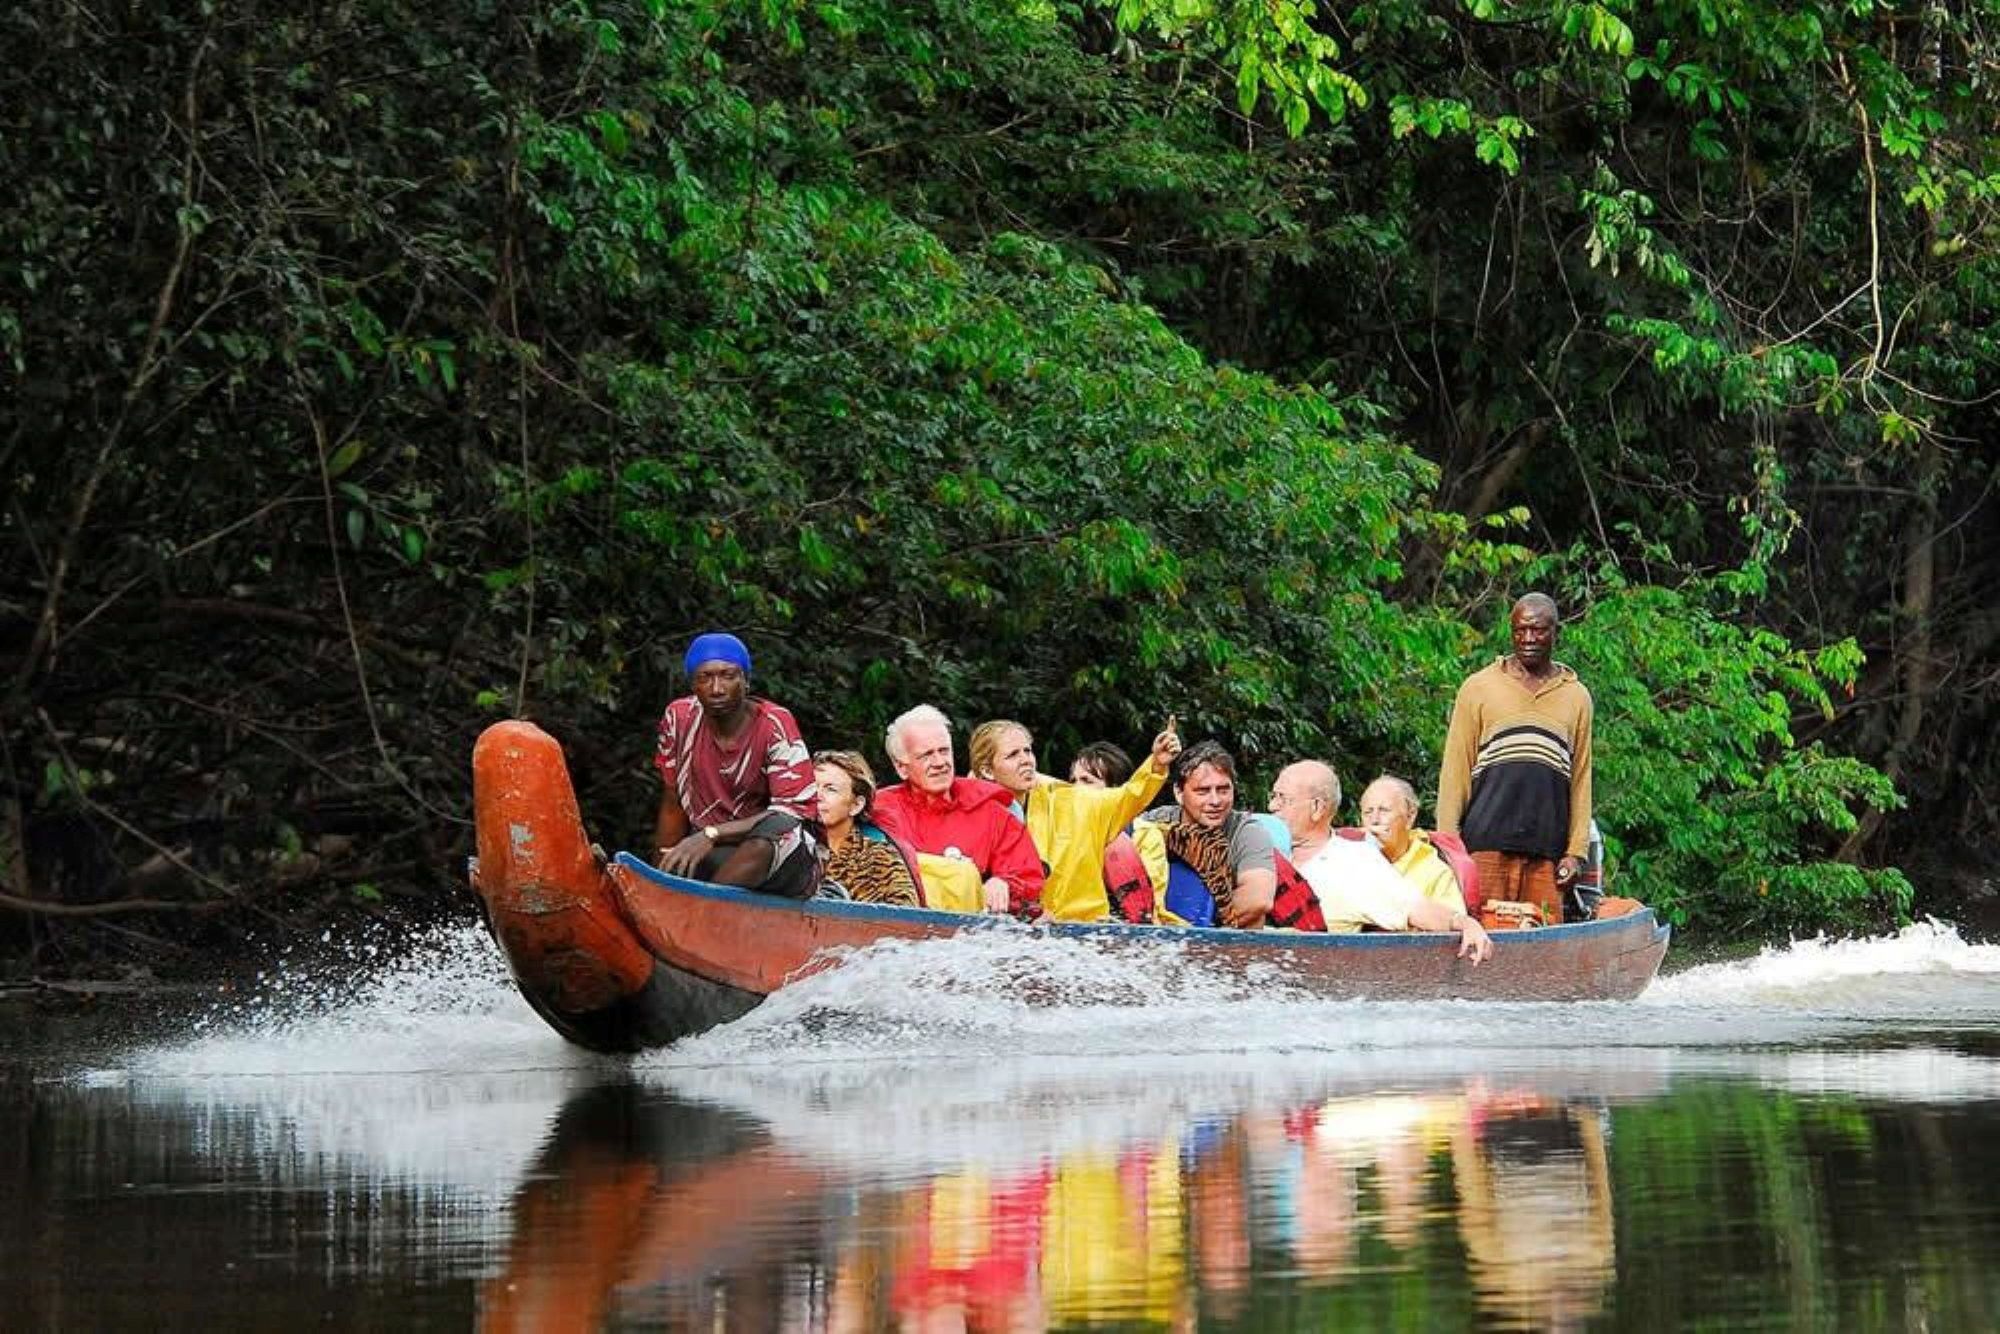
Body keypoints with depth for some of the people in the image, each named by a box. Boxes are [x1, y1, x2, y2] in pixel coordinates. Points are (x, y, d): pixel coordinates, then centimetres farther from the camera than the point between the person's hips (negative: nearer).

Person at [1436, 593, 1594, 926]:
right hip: (1487, 842, -2)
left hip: (1547, 850, 2)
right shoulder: (1479, 687, 10)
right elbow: (1456, 770, 8)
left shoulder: (1576, 697, 17)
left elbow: (1581, 778, 16)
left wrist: (1576, 851, 8)